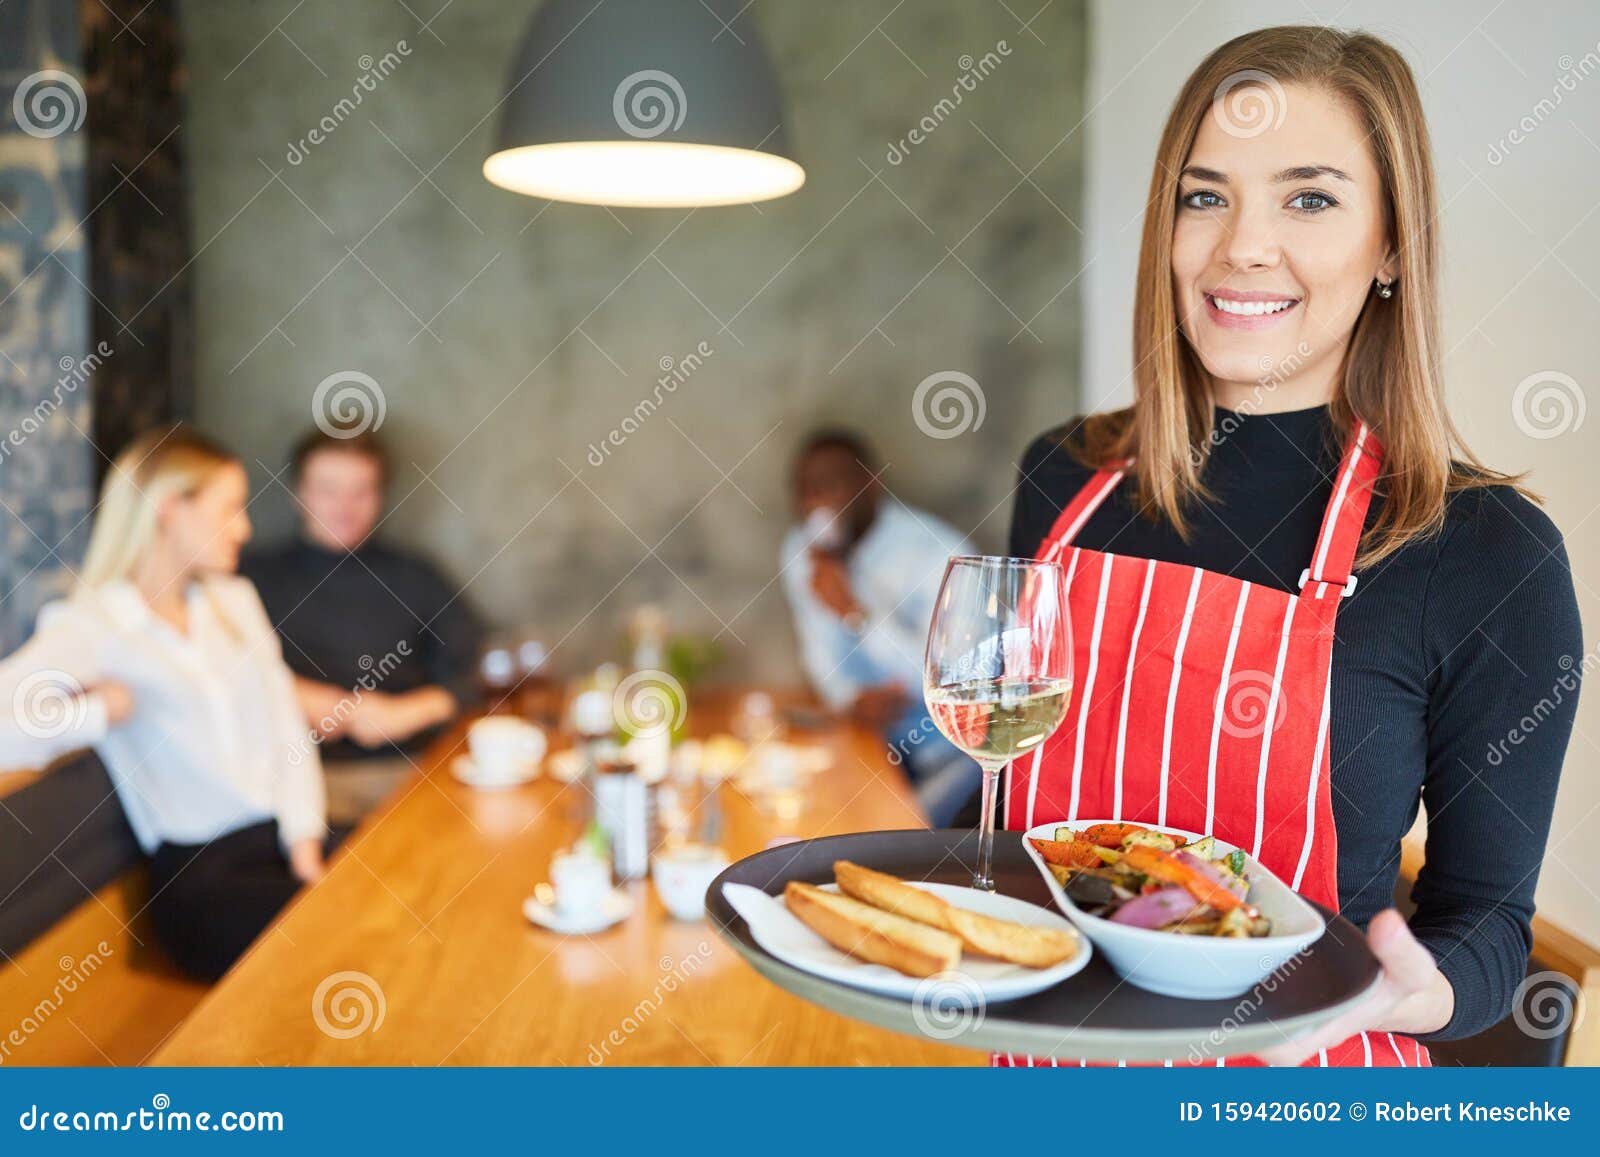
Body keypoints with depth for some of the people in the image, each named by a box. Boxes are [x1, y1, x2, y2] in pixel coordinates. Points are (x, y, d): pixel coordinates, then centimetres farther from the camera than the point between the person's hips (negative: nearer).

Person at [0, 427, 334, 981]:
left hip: (289, 838, 6)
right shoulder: (88, 627, -3)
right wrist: (102, 711, -11)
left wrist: (304, 838, -2)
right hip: (203, 874, -5)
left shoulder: (235, 599, 17)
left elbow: (285, 721, 10)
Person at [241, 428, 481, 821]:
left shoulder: (415, 580, 16)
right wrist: (294, 697, -6)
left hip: (402, 766, 2)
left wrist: (405, 713, -6)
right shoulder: (259, 575, 14)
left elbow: (470, 674, 9)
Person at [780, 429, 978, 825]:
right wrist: (853, 700, -17)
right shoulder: (802, 549, 0)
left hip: (959, 746, -6)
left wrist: (858, 612, -31)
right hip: (878, 736, 6)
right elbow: (820, 651, 5)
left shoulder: (936, 553, -20)